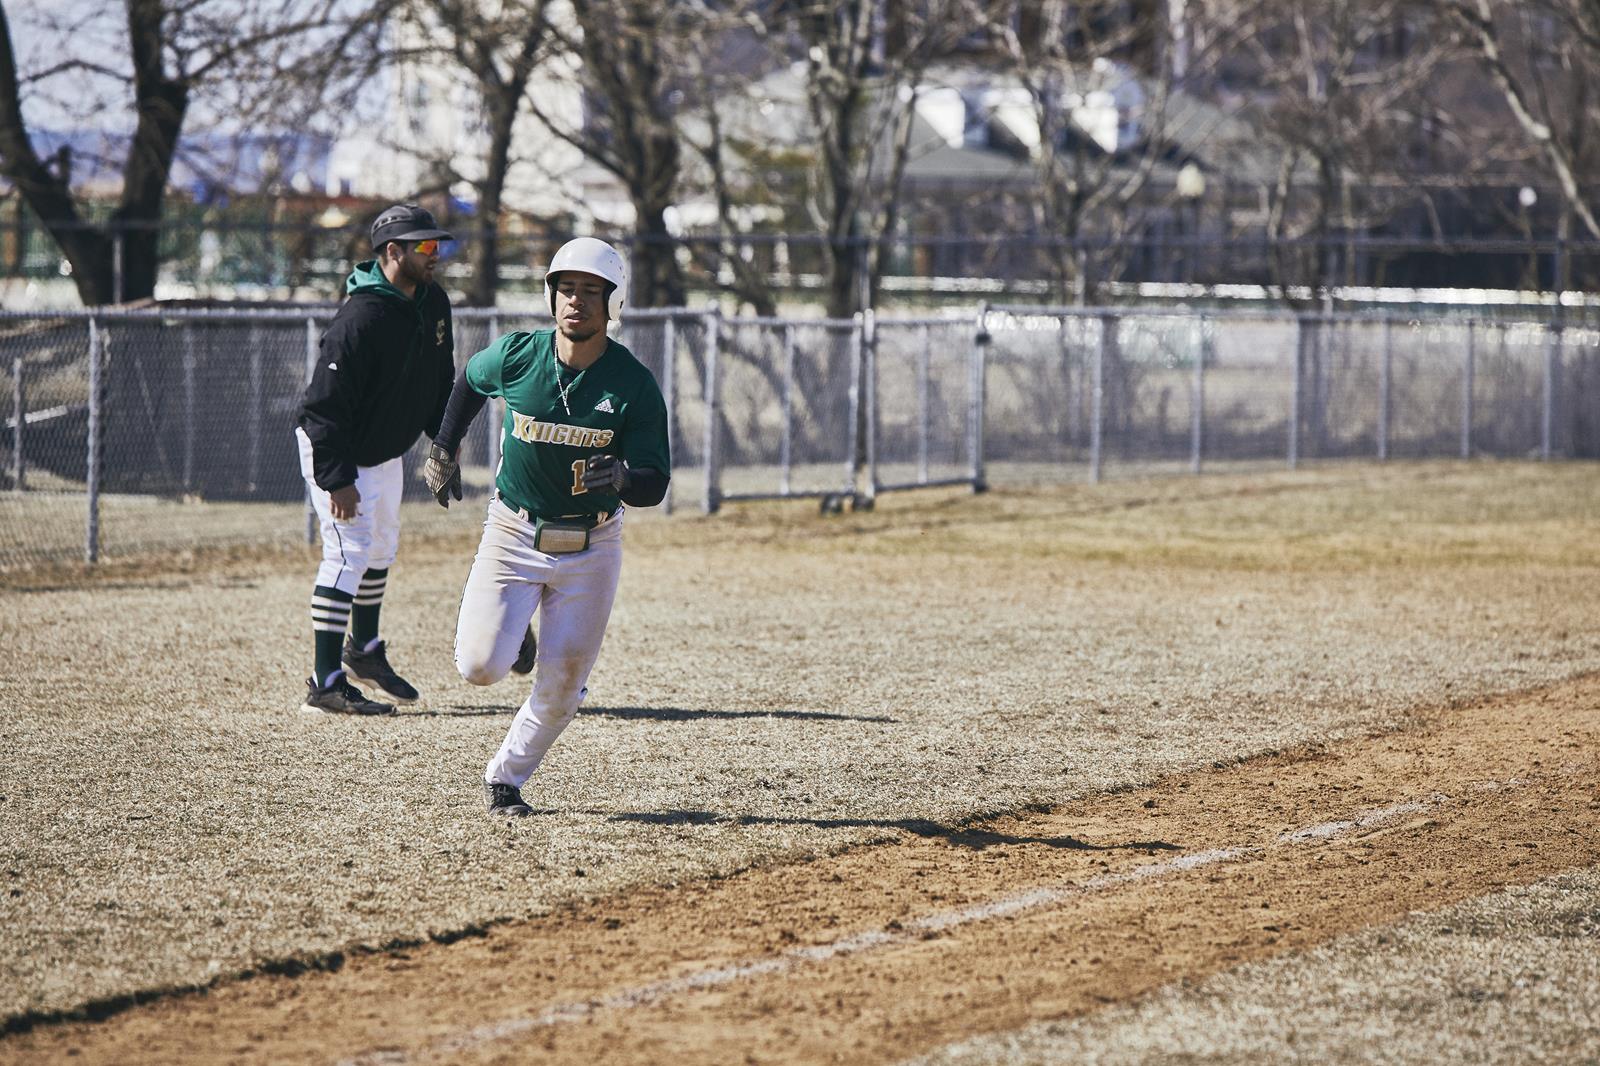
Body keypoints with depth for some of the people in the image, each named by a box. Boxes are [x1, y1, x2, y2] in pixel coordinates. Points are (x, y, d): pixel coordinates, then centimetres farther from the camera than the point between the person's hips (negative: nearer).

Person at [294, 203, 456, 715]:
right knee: (349, 553, -13)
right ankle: (326, 683, -12)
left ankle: (364, 653, 40)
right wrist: (337, 478, -30)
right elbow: (327, 403, -29)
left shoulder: (433, 304, -2)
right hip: (335, 451, -9)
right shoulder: (362, 319, -30)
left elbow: (440, 381, 13)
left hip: (386, 451, 9)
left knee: (381, 550, 20)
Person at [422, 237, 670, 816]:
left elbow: (654, 485, -16)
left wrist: (619, 477, -38)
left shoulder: (635, 386, -14)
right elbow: (470, 380, 15)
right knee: (479, 665, -13)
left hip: (591, 549, 0)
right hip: (513, 535, 0)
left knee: (562, 683, -1)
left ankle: (505, 777, 23)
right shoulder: (516, 356, -9)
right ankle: (512, 633, 24)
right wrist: (443, 451, 16)